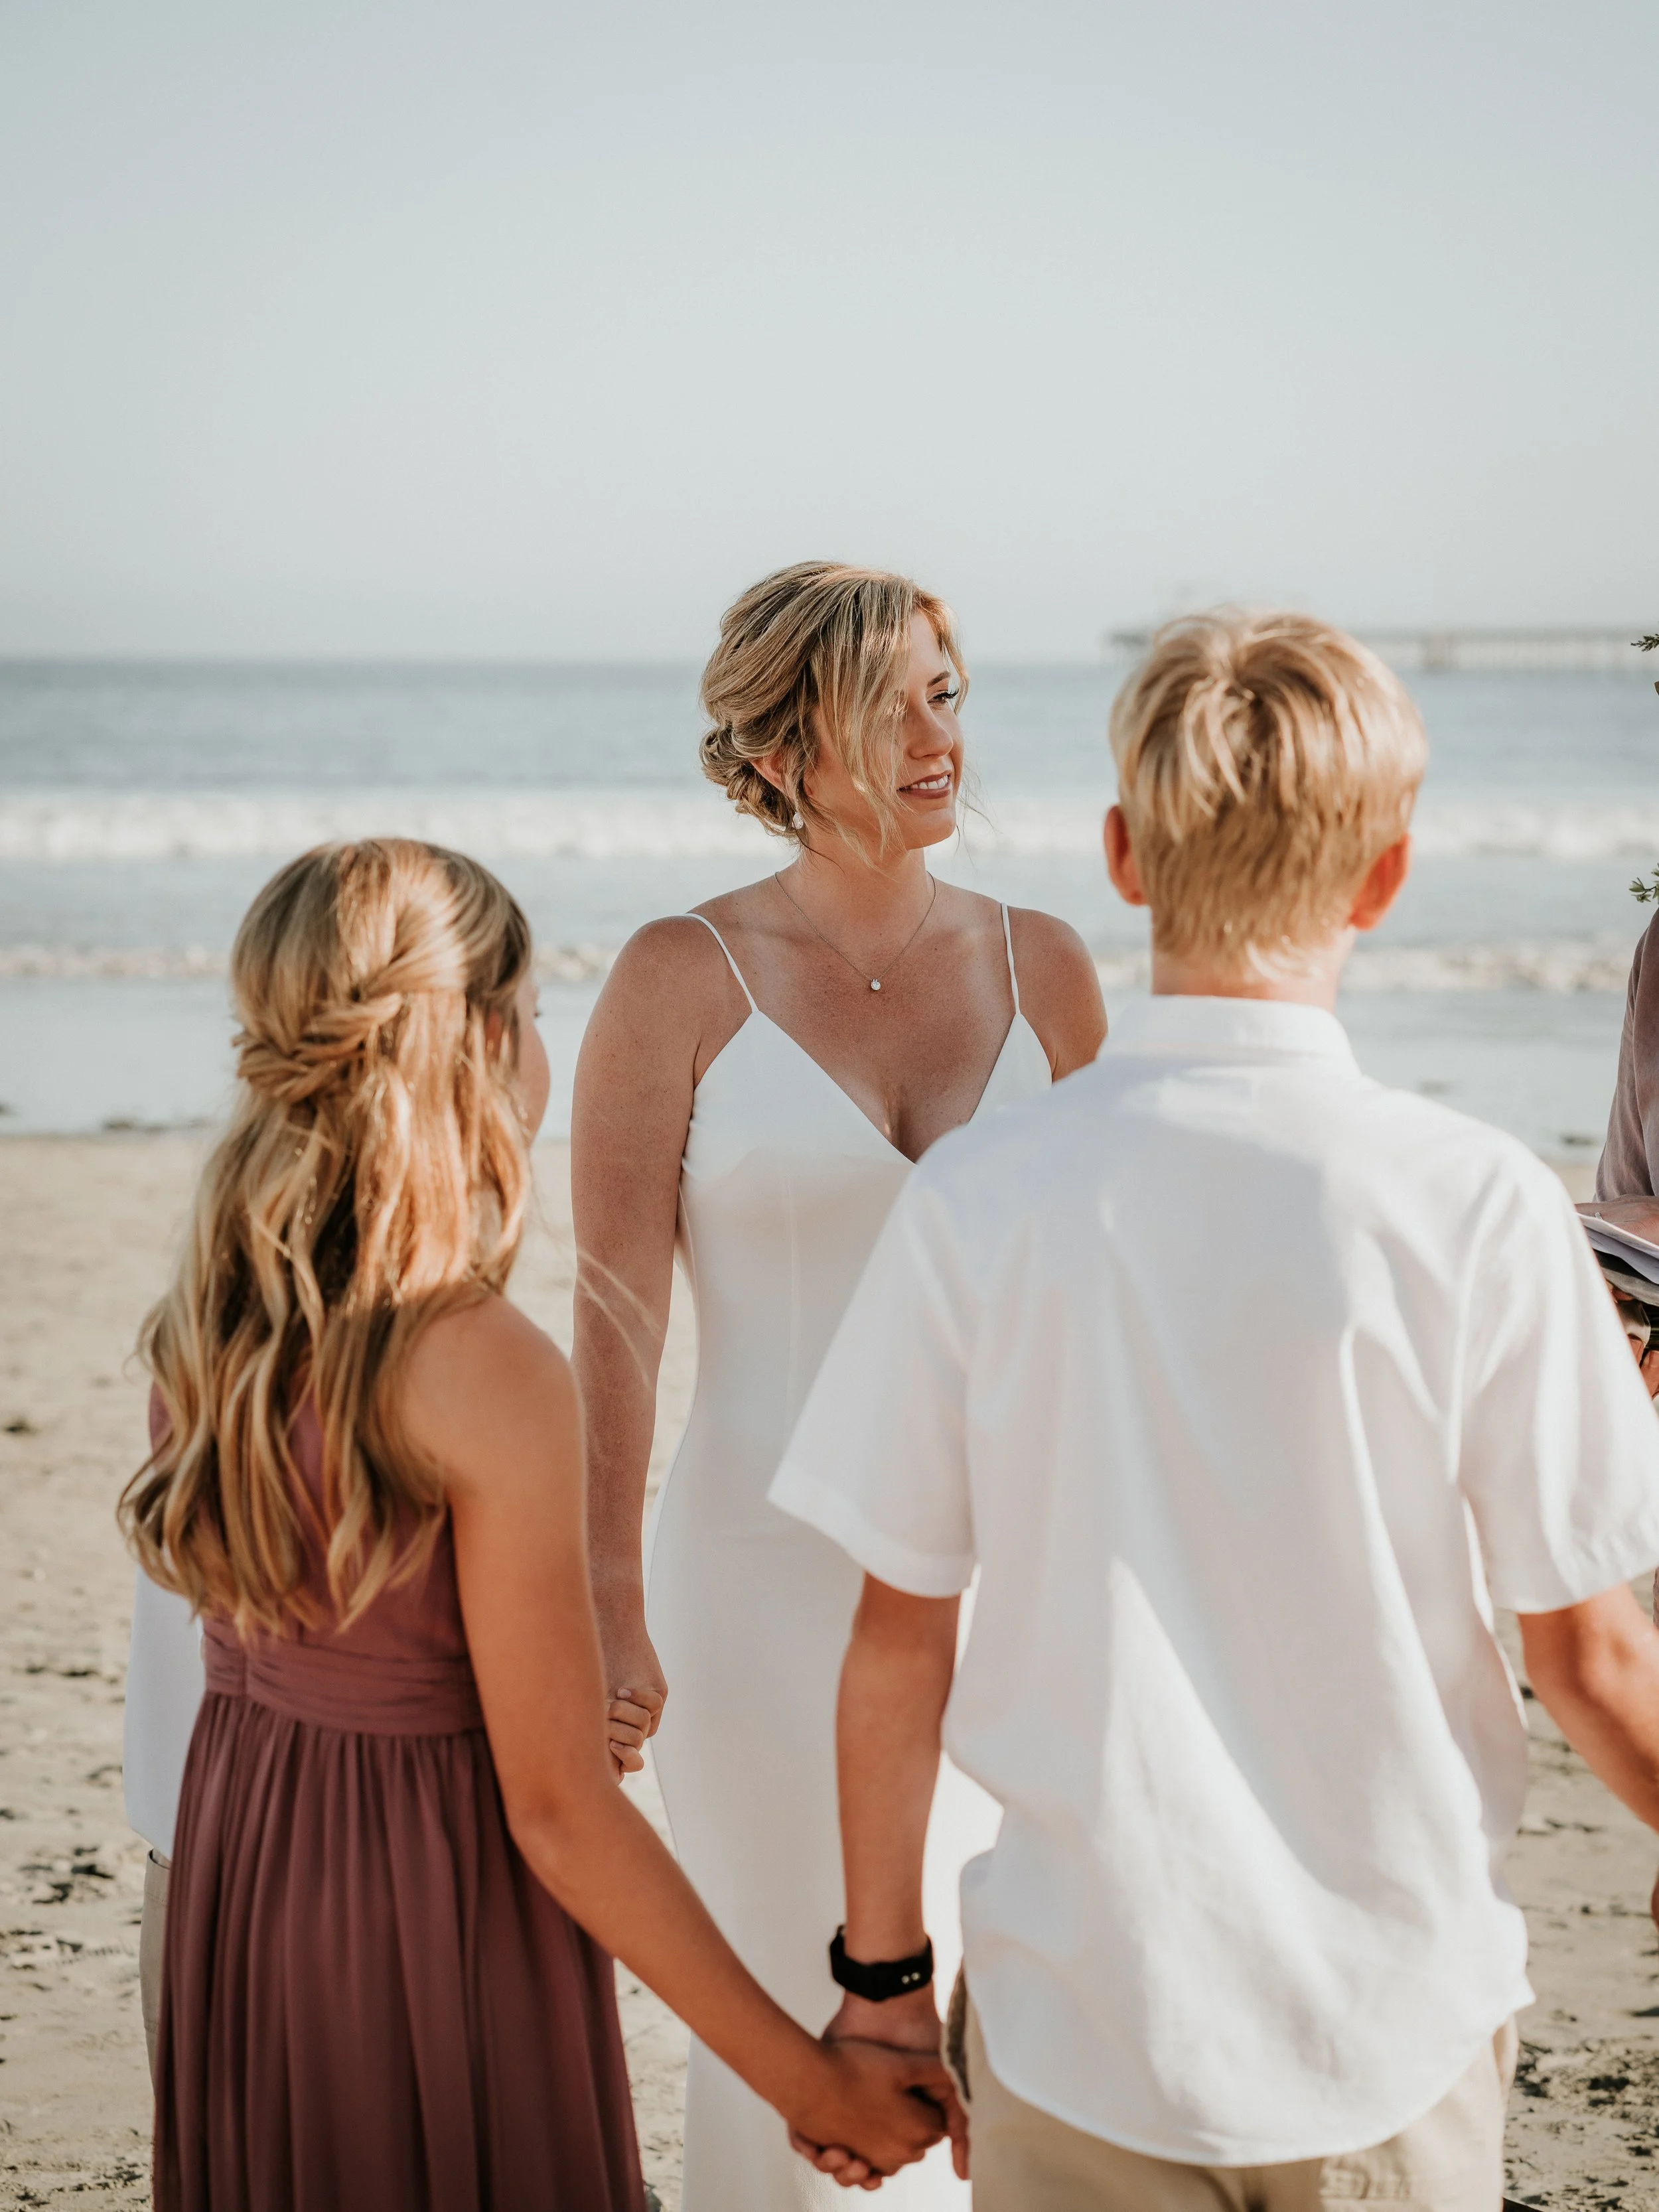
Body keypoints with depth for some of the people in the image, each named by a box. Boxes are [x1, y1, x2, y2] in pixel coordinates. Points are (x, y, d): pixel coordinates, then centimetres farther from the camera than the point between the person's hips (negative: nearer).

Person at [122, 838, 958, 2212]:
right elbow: (559, 1813, -21)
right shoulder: (491, 1374, -24)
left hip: (229, 1868, 7)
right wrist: (814, 2085, -14)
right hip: (434, 1909, -7)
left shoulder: (200, 1325, -2)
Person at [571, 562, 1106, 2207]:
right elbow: (614, 1311, -7)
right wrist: (604, 1603, -11)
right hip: (770, 1573, -3)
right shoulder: (683, 979, -6)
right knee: (791, 2022, 8)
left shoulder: (1038, 966, 4)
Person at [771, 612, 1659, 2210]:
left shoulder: (978, 1198, -10)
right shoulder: (1479, 1208, -14)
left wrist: (883, 1970, 8)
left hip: (1078, 2018, 1)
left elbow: (896, 1636, -4)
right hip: (1392, 2021, -1)